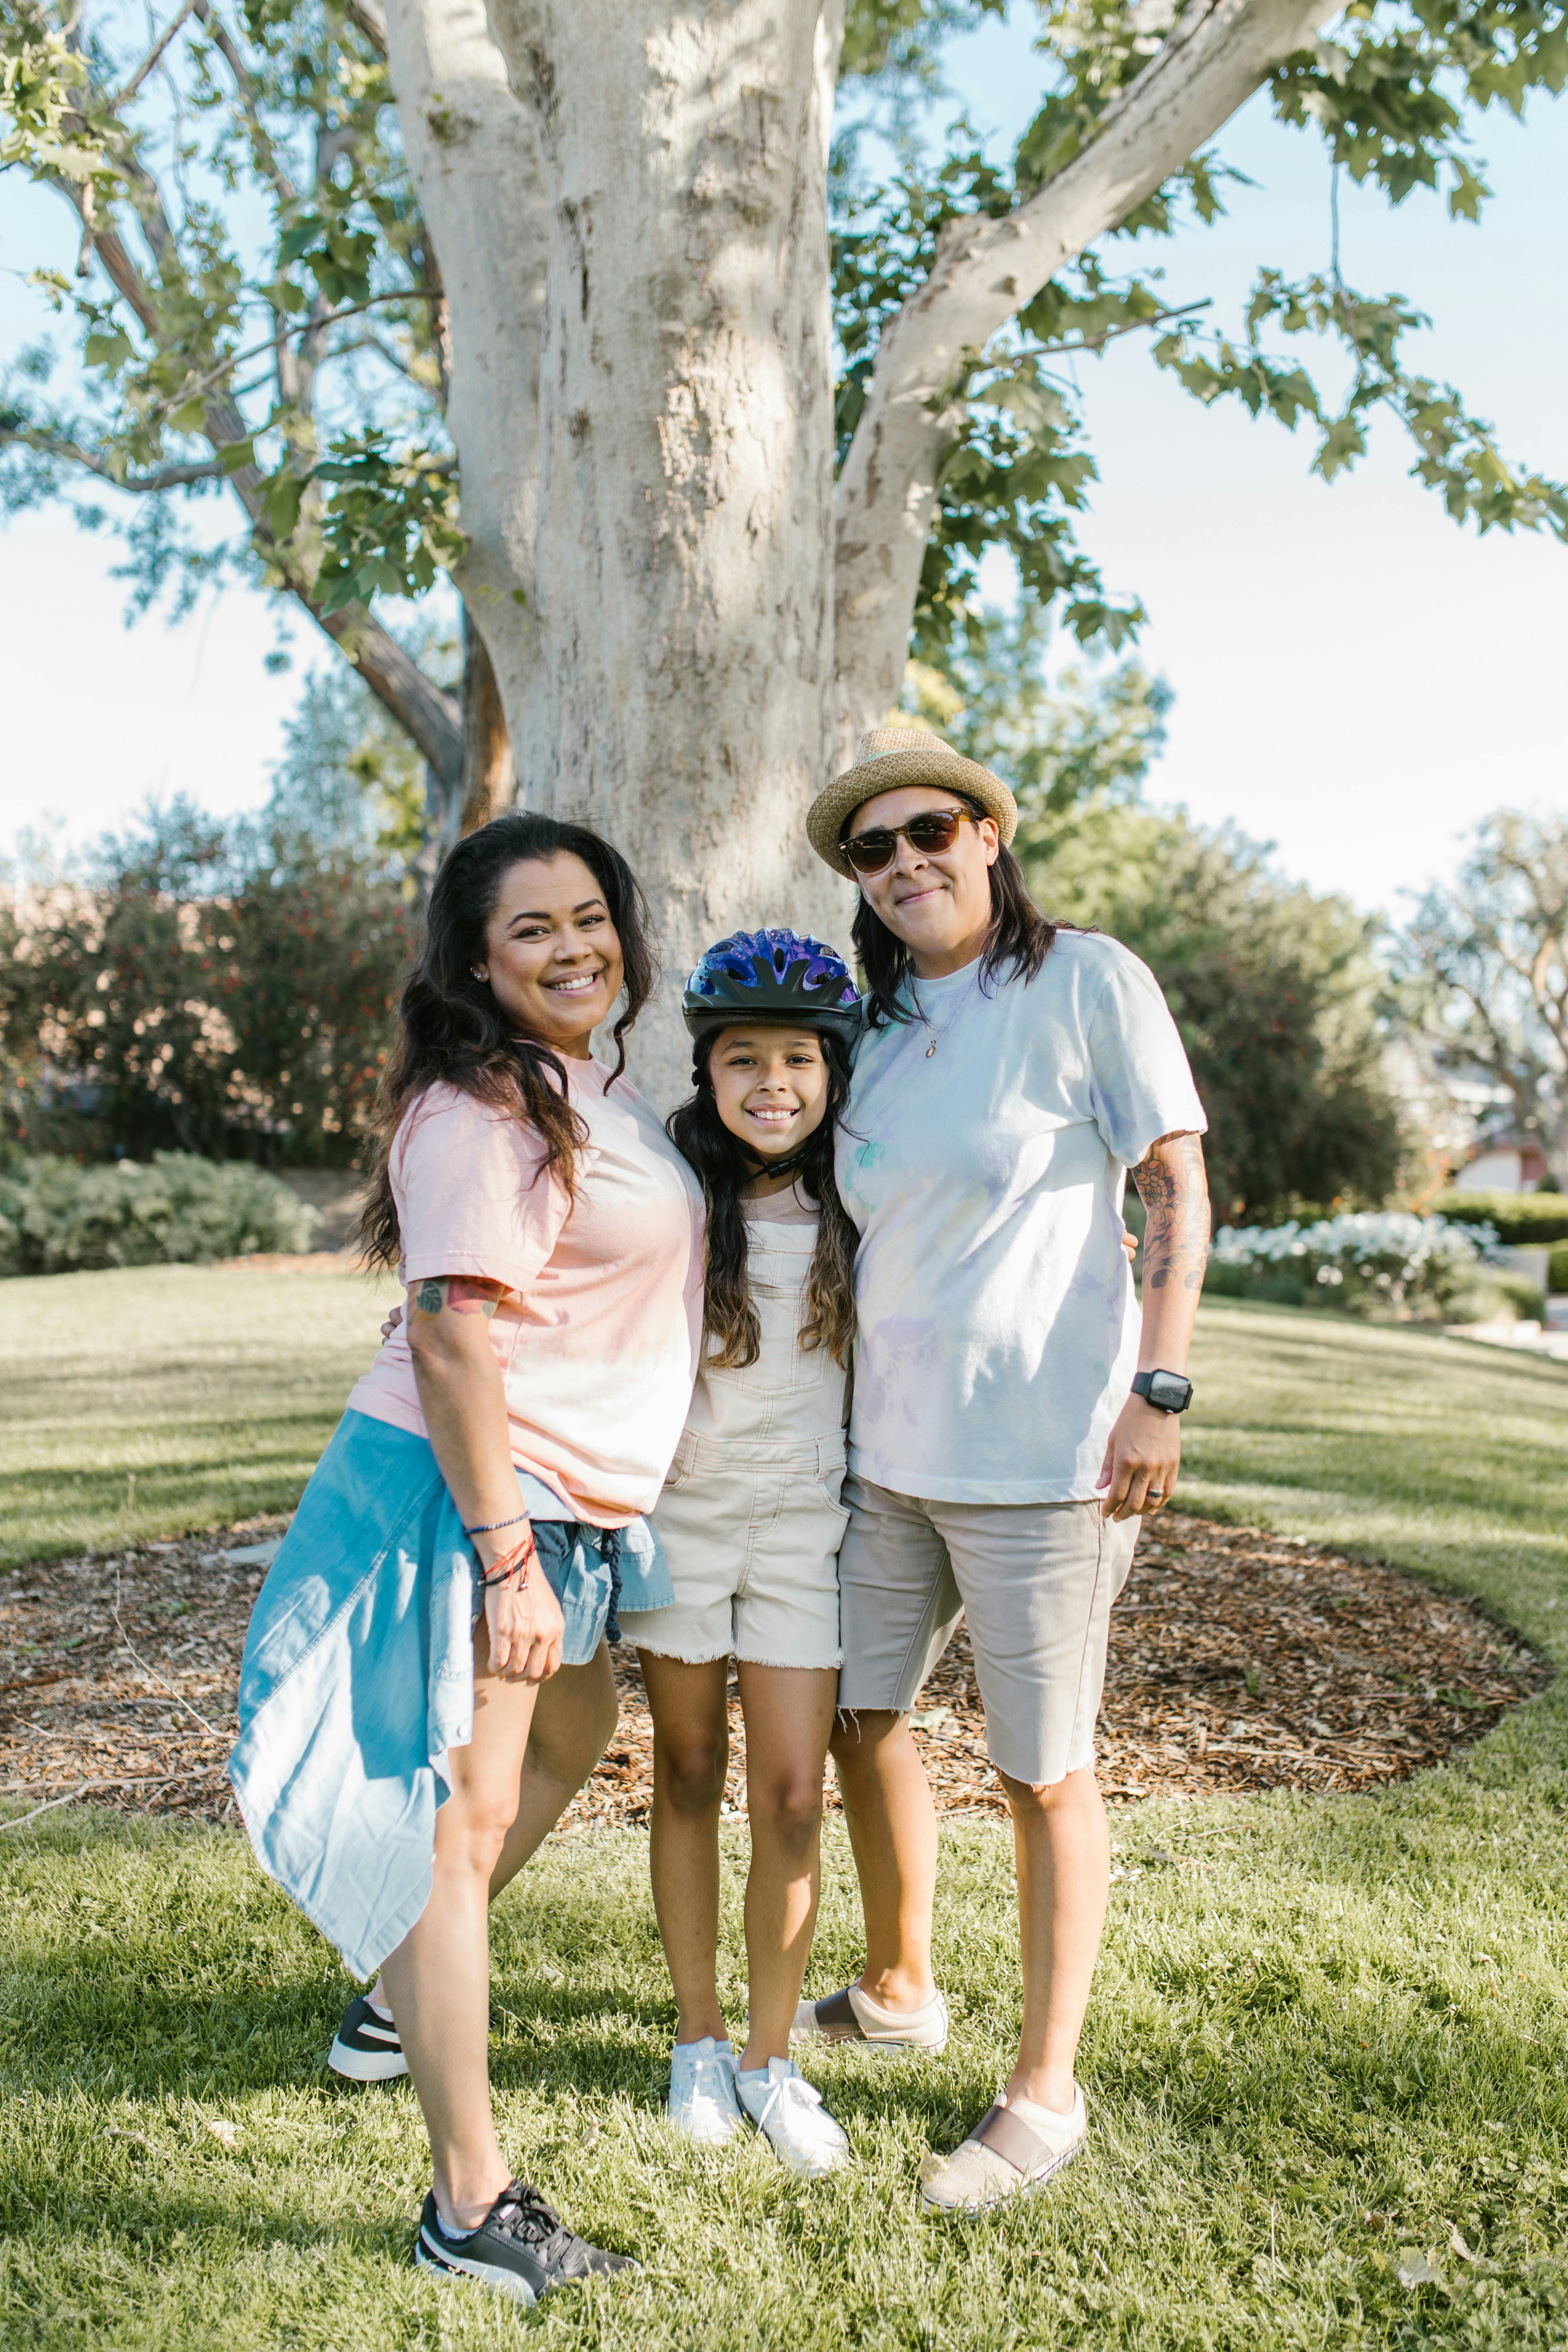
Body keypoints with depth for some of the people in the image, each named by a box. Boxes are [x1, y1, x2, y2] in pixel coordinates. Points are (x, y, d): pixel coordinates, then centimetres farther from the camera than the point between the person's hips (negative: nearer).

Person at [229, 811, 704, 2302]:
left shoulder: (593, 1085, 12)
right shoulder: (479, 1111, -19)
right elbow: (452, 1340, -24)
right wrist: (505, 1557, -25)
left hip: (562, 1494, 11)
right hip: (466, 1491, -11)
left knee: (572, 1733, 27)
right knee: (461, 1817, -5)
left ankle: (394, 2000, 43)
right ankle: (470, 2208, 4)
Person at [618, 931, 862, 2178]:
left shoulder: (856, 1204, -3)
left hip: (803, 1516, 1)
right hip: (677, 1508, 0)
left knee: (793, 1798, 1)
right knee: (689, 1778, 12)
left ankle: (771, 2057, 21)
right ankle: (698, 2038, 30)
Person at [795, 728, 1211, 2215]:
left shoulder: (1084, 980, -7)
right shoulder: (877, 1024, 11)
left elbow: (1177, 1190, -9)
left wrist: (1159, 1389, -17)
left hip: (1040, 1451, -7)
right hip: (890, 1446, 7)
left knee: (1043, 1772, 3)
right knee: (858, 1714, 17)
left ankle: (1044, 2094, 21)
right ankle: (899, 1991, 41)